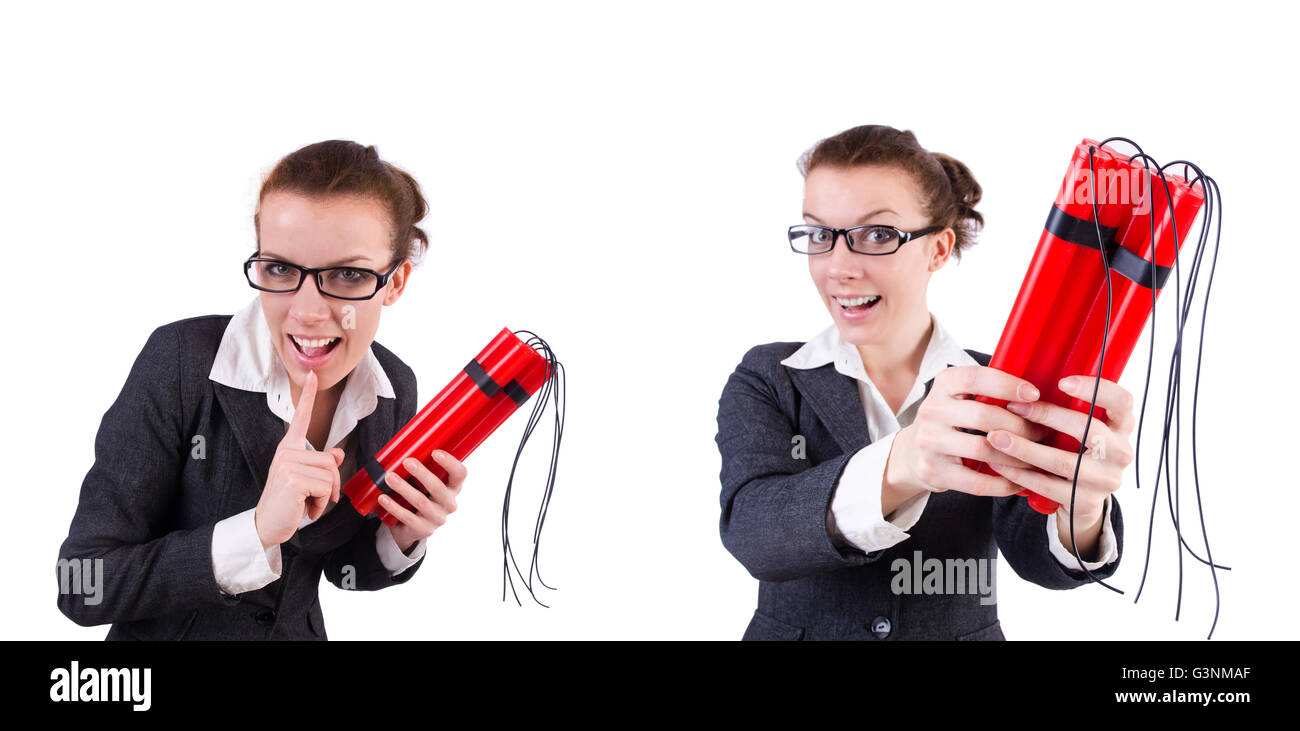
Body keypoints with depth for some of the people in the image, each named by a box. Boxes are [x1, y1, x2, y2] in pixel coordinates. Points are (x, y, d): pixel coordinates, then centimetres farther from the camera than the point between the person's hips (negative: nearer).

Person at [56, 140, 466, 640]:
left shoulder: (394, 388, -11)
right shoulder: (180, 361, -25)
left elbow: (343, 566, 2)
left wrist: (401, 539, -18)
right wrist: (260, 530, -35)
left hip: (298, 632, 4)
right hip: (166, 635, -4)